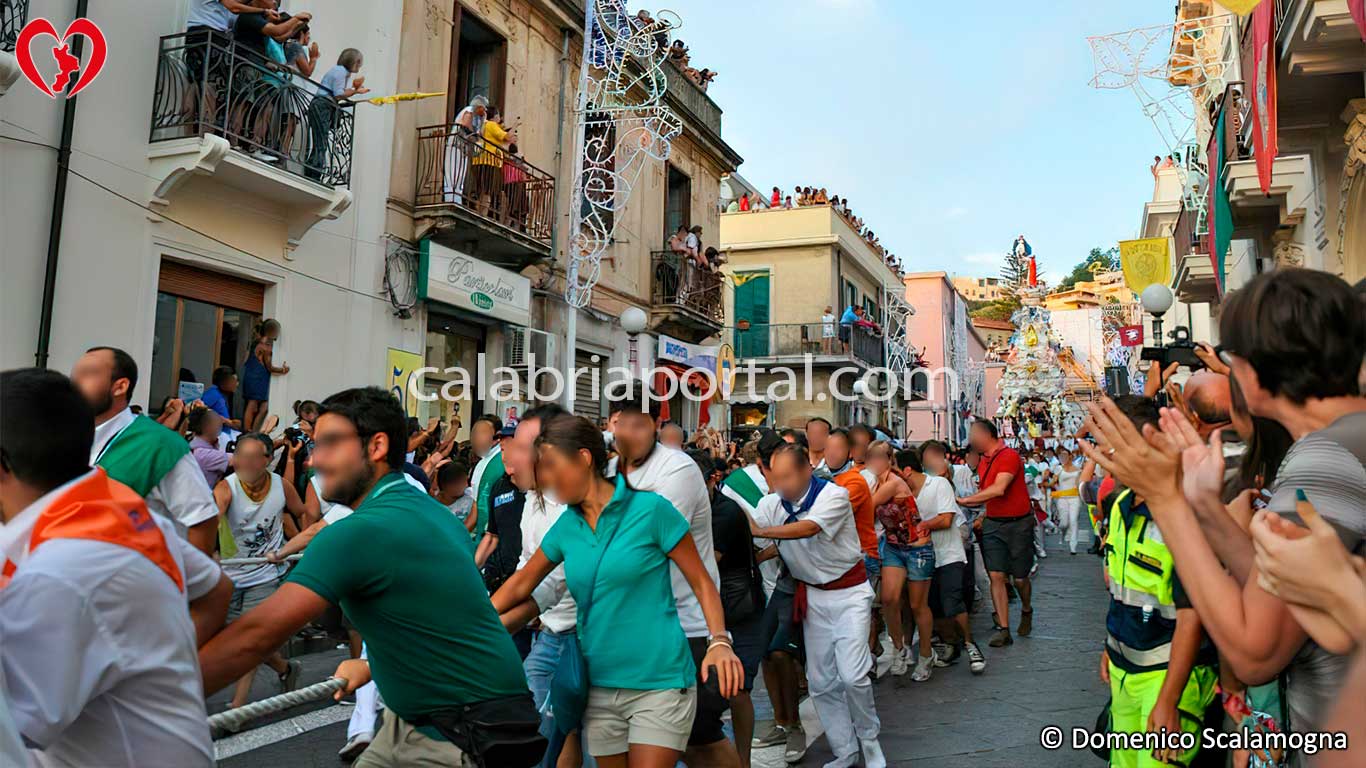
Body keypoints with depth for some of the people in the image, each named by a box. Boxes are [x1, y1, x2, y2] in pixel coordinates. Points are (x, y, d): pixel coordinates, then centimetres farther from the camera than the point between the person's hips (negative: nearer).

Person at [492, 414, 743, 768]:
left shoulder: (651, 509, -10)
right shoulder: (565, 526, 6)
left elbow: (701, 582, -6)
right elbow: (520, 584, 16)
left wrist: (719, 642, -19)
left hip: (659, 685, -5)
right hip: (599, 689, 5)